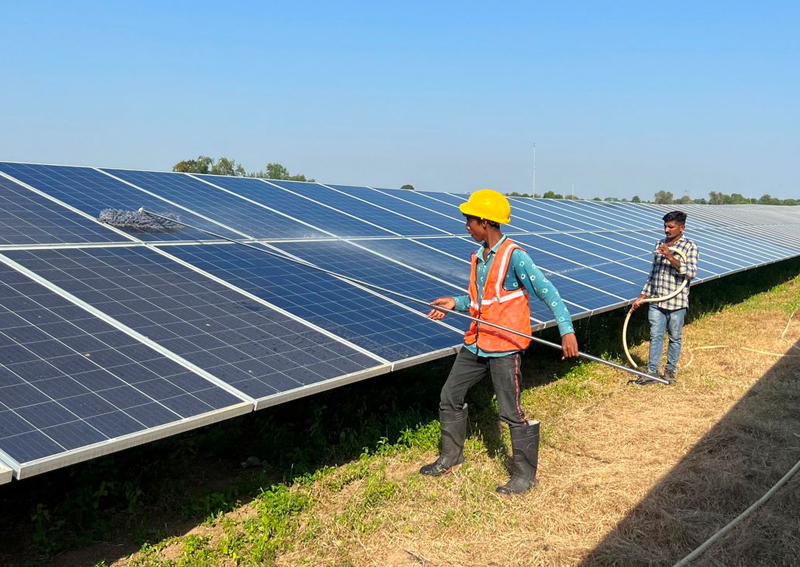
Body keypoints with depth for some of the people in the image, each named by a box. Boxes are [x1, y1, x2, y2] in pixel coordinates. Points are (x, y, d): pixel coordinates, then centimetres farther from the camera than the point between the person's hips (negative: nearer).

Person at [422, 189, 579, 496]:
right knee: (449, 397, 15)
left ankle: (525, 475, 16)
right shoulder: (478, 256, 9)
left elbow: (547, 291, -19)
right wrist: (456, 302, 3)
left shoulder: (514, 256, -16)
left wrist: (567, 331, -28)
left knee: (511, 411, -1)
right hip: (476, 343, 9)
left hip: (505, 346, -8)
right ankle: (450, 457, 32)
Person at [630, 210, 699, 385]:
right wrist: (642, 296, 11)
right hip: (656, 301, 4)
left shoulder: (690, 246, -6)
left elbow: (691, 273, -18)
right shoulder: (660, 244, 9)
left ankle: (670, 370, 24)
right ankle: (652, 372, 12)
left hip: (677, 302, -4)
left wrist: (671, 257, -25)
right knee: (655, 337, 6)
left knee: (675, 338, 10)